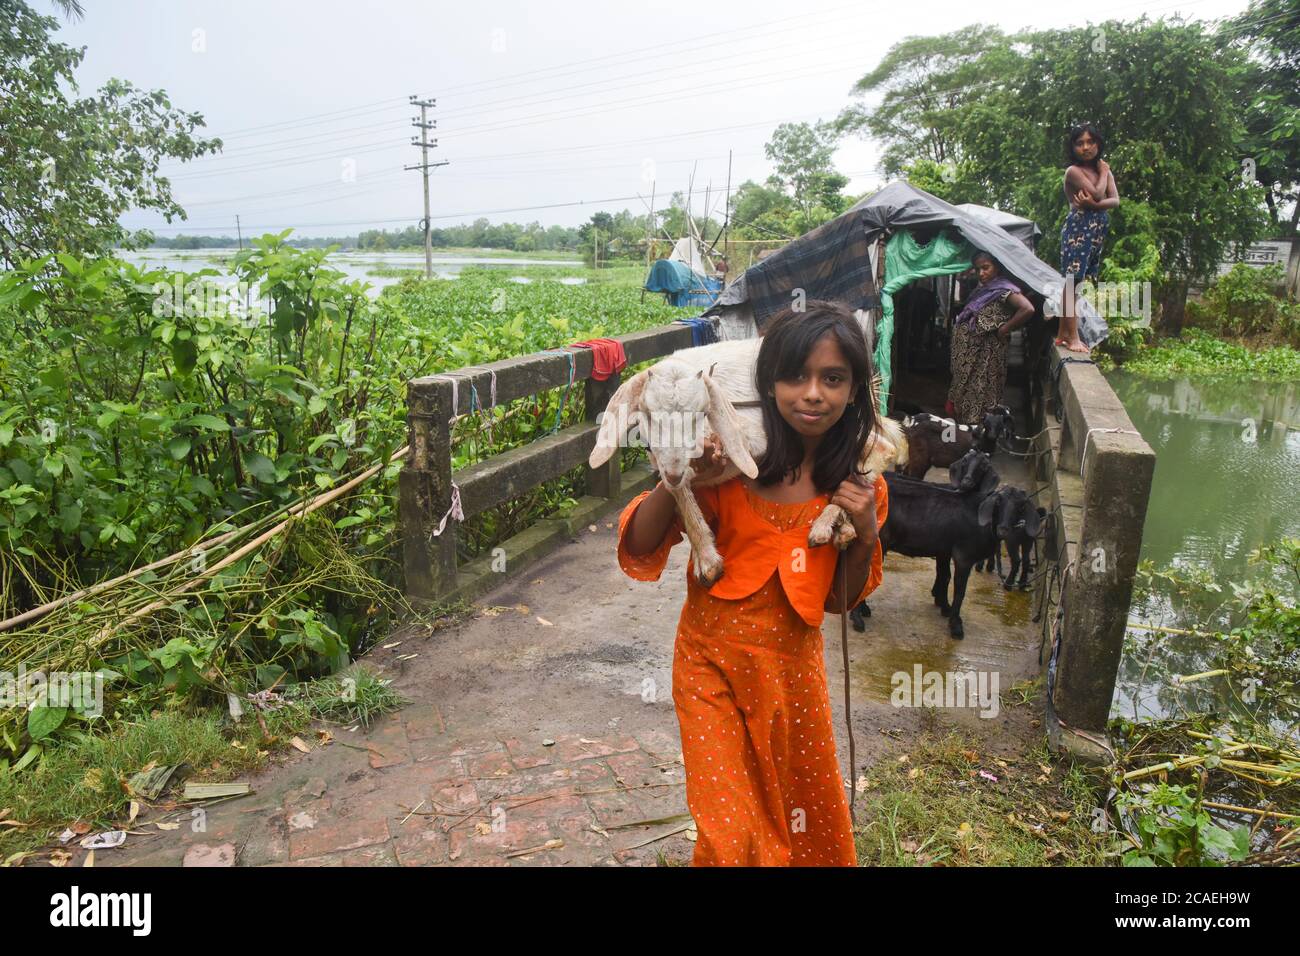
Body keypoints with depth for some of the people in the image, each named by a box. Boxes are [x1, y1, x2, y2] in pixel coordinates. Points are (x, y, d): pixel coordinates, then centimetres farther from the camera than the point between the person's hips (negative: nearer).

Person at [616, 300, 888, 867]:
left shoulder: (858, 483, -6)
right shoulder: (732, 461, -17)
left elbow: (843, 597, 5)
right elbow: (638, 552, -16)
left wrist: (866, 536, -14)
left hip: (792, 666, 3)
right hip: (712, 664, -3)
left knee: (803, 816, 20)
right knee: (732, 830, 2)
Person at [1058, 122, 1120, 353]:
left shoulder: (1104, 169, 16)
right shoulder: (1073, 171, -5)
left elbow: (1116, 200, 4)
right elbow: (1098, 193, -16)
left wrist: (1093, 204, -15)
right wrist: (1103, 172, 1)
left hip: (1097, 231, 7)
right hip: (1079, 228, -7)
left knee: (1074, 282, 8)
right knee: (1072, 281, -11)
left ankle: (1063, 334, 10)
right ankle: (1072, 337, -15)